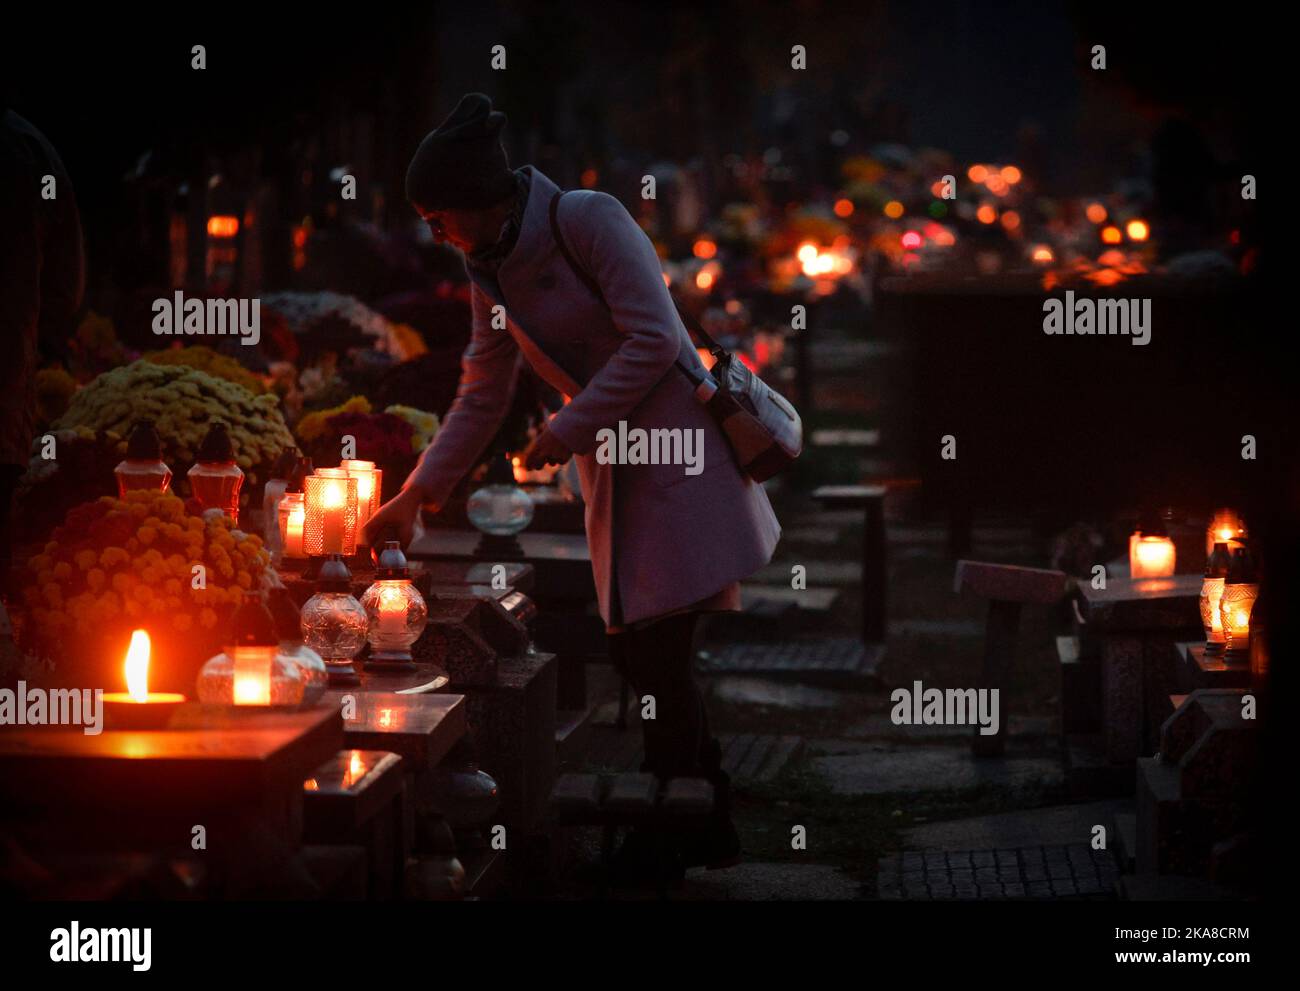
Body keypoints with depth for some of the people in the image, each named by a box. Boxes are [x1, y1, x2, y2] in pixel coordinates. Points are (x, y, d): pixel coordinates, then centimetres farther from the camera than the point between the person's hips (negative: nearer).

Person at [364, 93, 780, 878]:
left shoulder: (589, 220, -13)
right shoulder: (492, 277, 10)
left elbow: (654, 338, -19)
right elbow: (481, 399, 17)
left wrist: (569, 430, -16)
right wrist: (416, 497, 14)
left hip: (680, 455, -8)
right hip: (611, 474, 8)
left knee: (658, 653, -9)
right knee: (640, 653, 5)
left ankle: (671, 838, 1)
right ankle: (712, 832, 14)